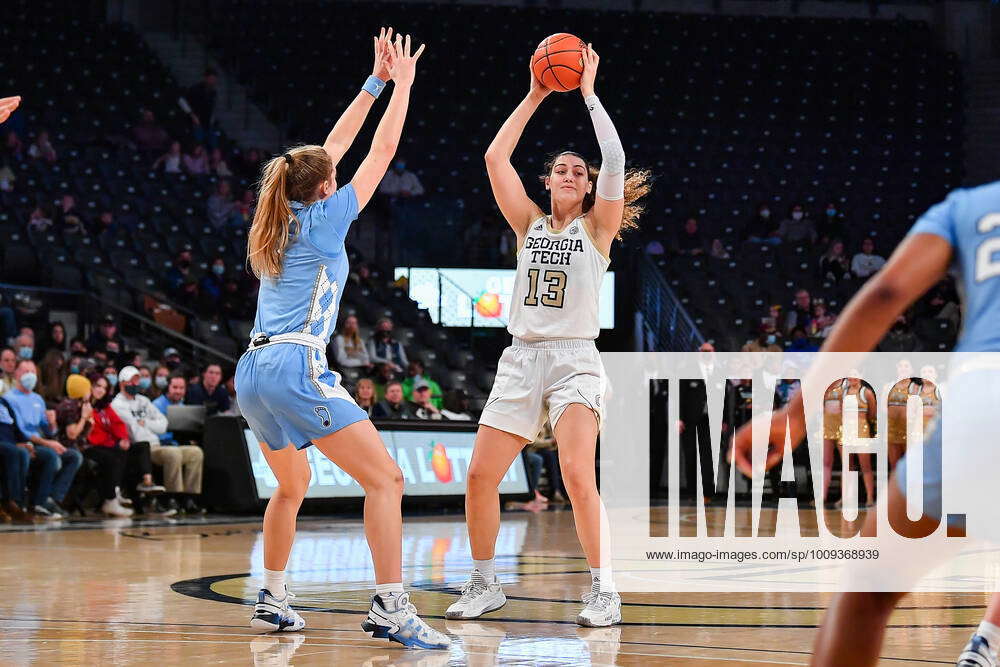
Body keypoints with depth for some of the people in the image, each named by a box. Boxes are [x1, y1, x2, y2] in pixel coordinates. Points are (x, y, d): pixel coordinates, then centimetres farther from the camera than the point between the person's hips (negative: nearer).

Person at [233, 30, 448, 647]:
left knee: (292, 486, 27)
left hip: (253, 374, 9)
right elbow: (383, 151, 4)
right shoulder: (325, 219, -1)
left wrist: (376, 82, 31)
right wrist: (402, 82, 15)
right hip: (296, 367, -9)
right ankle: (391, 608, -21)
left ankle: (272, 601, 24)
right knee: (385, 479, -10)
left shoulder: (282, 220, 19)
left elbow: (333, 146, 27)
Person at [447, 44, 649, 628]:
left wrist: (589, 93, -6)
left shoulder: (597, 228, 4)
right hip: (522, 359, 4)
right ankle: (485, 585, 13)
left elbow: (615, 162, -11)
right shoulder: (530, 224, 13)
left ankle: (605, 591, -12)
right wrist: (534, 98, 3)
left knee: (578, 476, -20)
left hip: (575, 360, -4)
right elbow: (496, 158, 4)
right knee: (481, 476, -2)